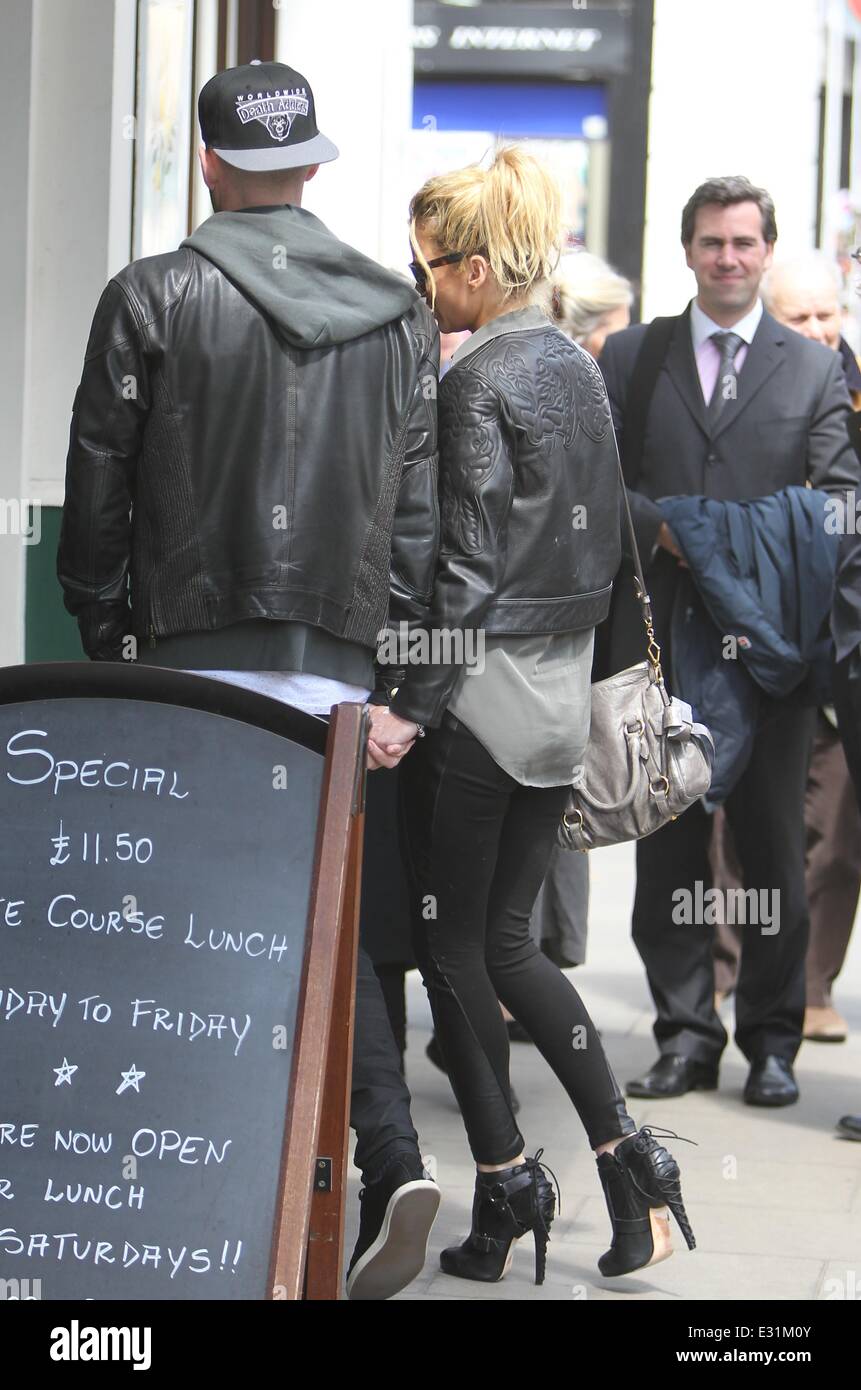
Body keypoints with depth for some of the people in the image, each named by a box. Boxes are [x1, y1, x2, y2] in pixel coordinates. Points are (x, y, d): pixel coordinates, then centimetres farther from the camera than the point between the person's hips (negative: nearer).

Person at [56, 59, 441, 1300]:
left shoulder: (154, 298, -4)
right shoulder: (399, 312, 7)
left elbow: (96, 494, -1)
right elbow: (422, 504, 6)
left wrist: (109, 633, 11)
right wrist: (383, 630, 11)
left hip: (198, 653, -3)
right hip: (341, 661, 3)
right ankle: (392, 1160, -5)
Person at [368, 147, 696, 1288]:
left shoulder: (481, 380, -14)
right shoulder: (578, 368, 11)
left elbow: (469, 567, -18)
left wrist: (413, 707, -17)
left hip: (484, 696, -8)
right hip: (562, 694, 8)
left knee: (453, 945, 3)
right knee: (506, 939, 13)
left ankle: (505, 1183, 7)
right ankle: (625, 1153, 5)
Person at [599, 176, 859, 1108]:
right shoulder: (631, 357, 11)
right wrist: (660, 528, -12)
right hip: (661, 635, 1)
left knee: (773, 844, 3)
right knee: (669, 842, 3)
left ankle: (771, 1039, 12)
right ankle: (685, 1032, 11)